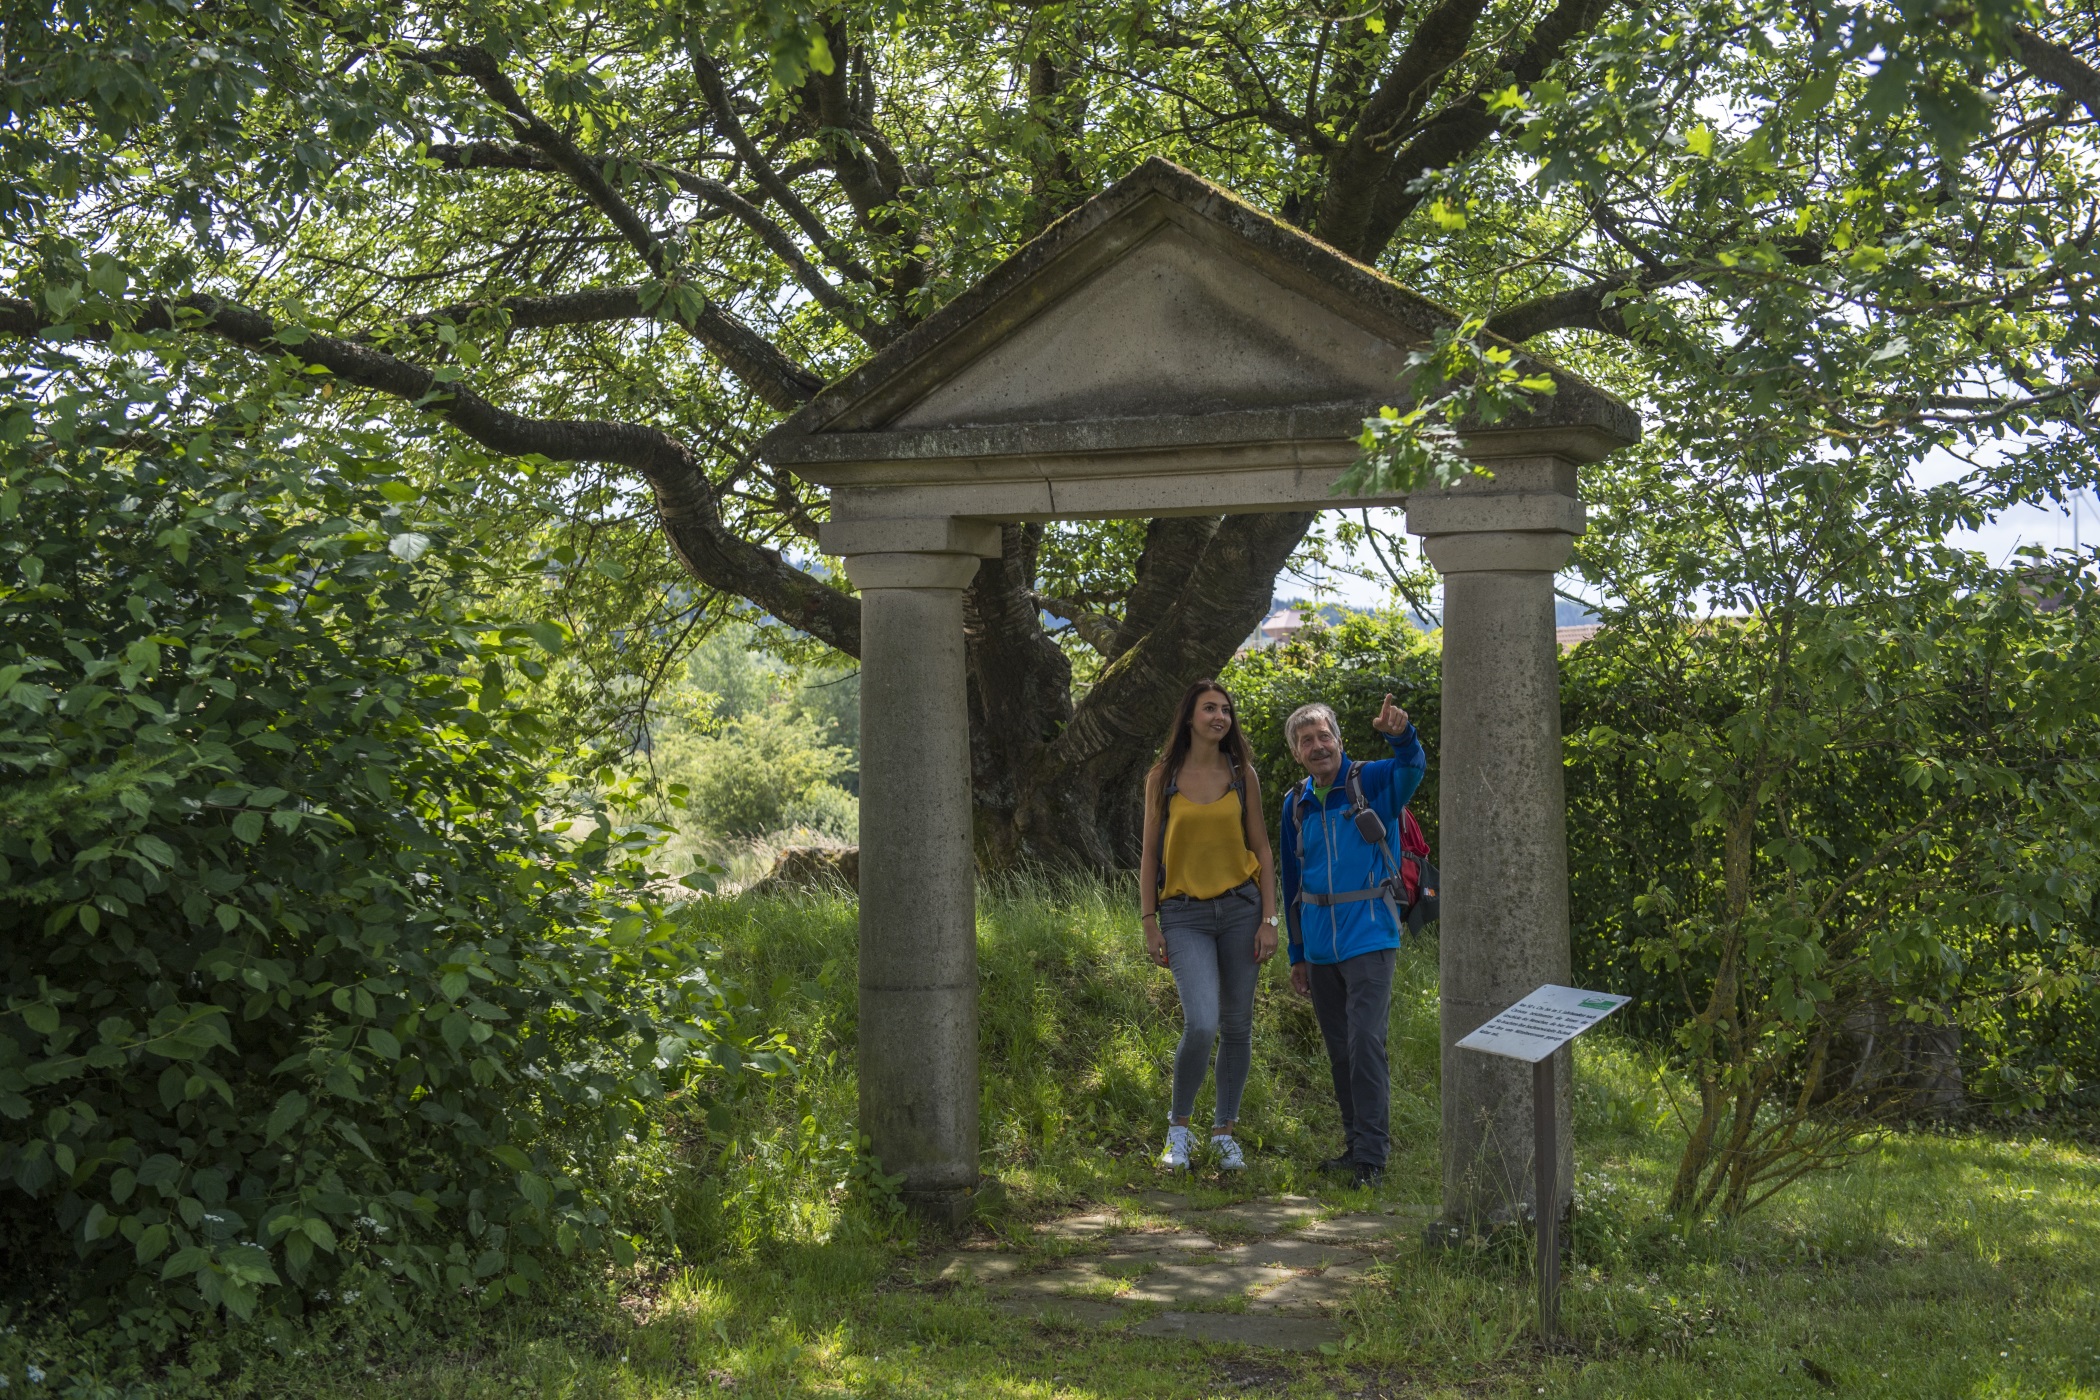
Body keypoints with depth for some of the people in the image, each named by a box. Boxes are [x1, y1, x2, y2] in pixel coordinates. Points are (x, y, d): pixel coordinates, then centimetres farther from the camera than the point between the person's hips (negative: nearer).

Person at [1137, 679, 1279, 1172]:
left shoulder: (1243, 774, 6)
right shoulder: (1162, 778, 3)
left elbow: (1262, 849, 8)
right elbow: (1150, 854, 6)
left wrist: (1269, 919, 1)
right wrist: (1149, 923, -1)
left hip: (1240, 908, 2)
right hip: (1185, 915, -2)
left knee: (1237, 1026, 5)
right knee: (1201, 1025, -16)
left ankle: (1225, 1131, 21)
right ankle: (1178, 1128, 5)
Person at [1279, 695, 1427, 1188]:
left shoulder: (1372, 783, -4)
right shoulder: (1296, 805, 9)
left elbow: (1412, 766, -27)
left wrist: (1402, 734, -50)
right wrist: (1297, 954, 16)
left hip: (1369, 939, -5)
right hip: (1319, 948, 5)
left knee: (1365, 1044, -12)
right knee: (1339, 1052, 12)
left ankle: (1371, 1156, -7)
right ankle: (1355, 1146, 22)